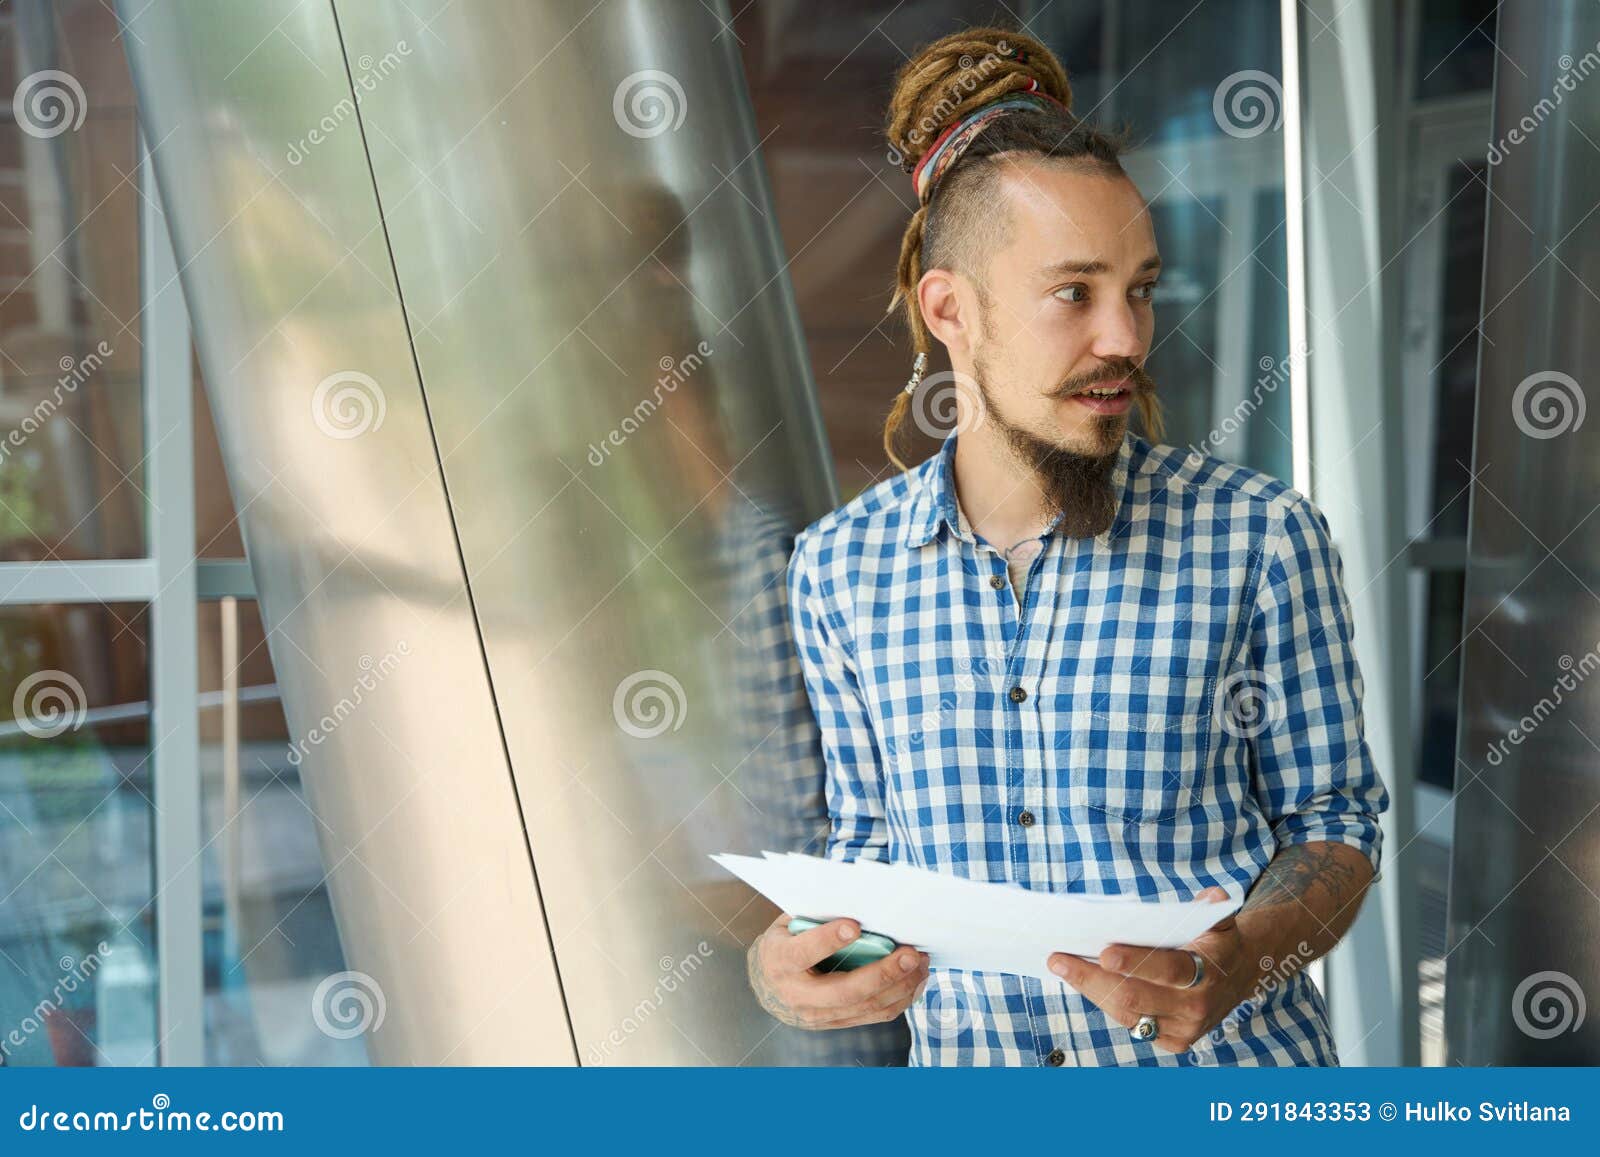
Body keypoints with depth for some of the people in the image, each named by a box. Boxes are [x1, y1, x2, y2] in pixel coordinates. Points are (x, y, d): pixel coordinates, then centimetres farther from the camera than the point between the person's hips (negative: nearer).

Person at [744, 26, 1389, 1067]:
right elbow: (869, 835, 5)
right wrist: (786, 966, -15)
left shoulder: (1260, 538, -12)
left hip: (1230, 1063, -2)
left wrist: (1248, 956, -24)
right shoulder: (837, 569, -5)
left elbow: (1333, 820, -4)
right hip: (971, 1060, 2)